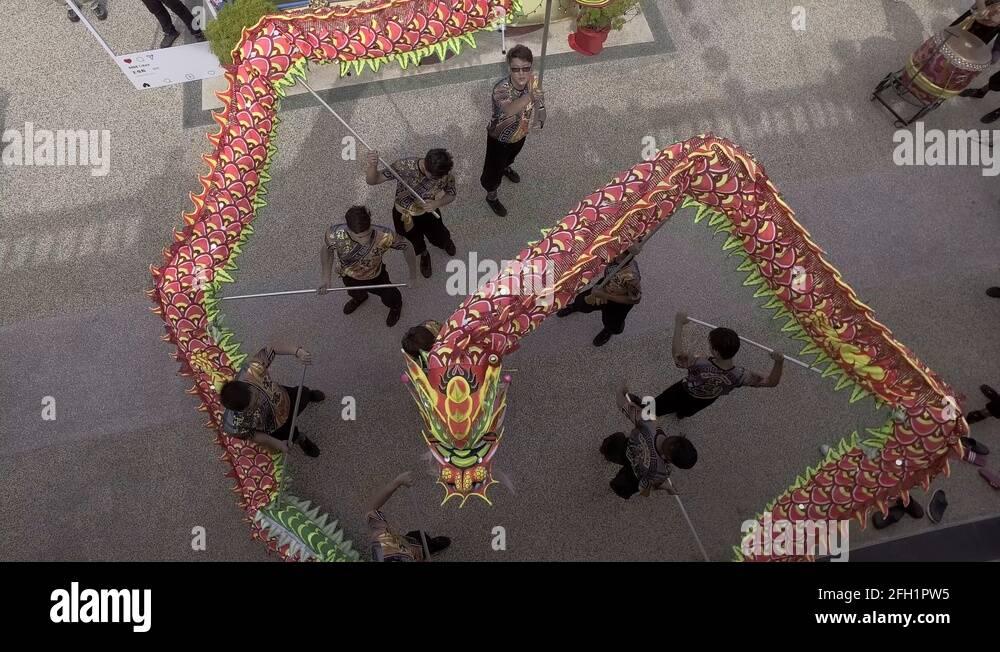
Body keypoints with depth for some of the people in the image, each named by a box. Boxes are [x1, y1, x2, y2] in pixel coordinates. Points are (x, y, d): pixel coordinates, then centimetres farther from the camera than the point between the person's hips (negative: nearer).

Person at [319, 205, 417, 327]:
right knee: (355, 293, 36)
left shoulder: (384, 236, -45)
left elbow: (406, 247, -25)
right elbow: (327, 250, -16)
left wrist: (413, 275, -21)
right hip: (349, 276, 2)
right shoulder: (335, 234, -40)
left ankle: (395, 306, 65)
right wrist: (326, 280, -18)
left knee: (389, 299, 27)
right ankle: (360, 298, 75)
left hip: (375, 276, -1)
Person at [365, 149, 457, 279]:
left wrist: (437, 203, -32)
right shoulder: (404, 166, -37)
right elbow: (372, 181, -31)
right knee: (416, 246, 24)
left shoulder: (446, 175, -31)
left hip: (428, 212, 1)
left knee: (441, 240, 26)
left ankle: (445, 240, 66)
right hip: (403, 215, -1)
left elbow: (451, 195, -10)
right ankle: (424, 255, 62)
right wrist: (372, 165, -54)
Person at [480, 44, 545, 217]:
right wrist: (529, 96, -76)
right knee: (494, 168, 16)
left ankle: (506, 167, 71)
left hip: (520, 134, 5)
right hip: (499, 138, -5)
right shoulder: (500, 89, -41)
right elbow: (510, 110, -63)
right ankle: (491, 196, 45)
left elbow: (540, 105, -2)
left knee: (510, 156, 36)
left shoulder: (531, 81, -21)